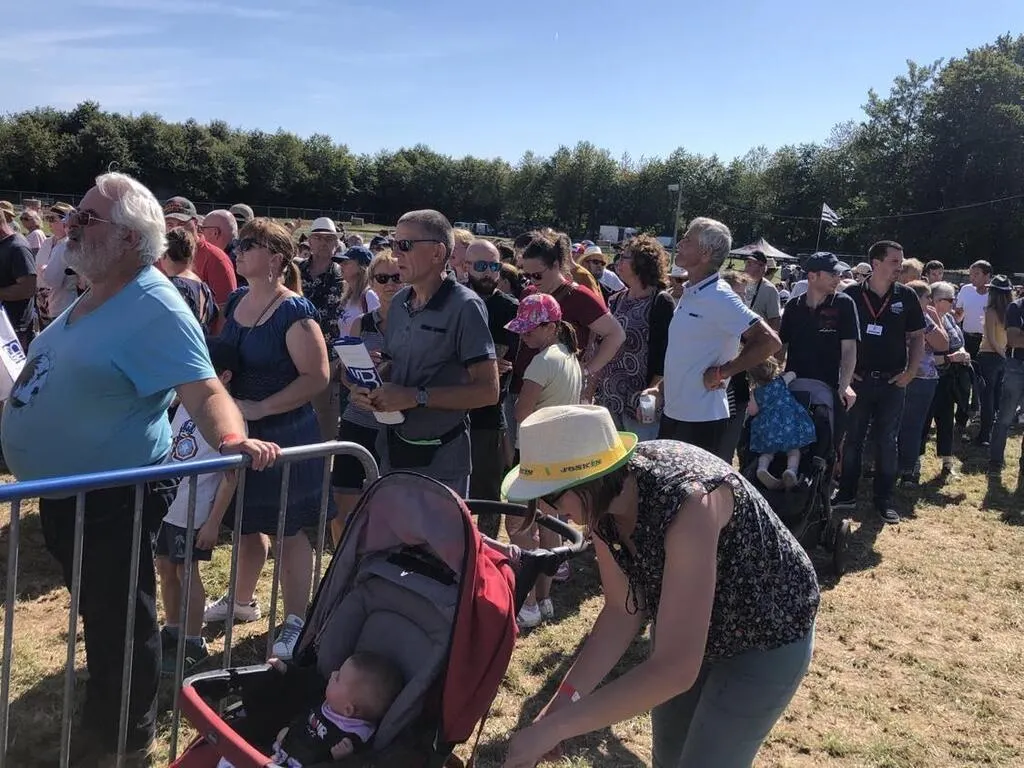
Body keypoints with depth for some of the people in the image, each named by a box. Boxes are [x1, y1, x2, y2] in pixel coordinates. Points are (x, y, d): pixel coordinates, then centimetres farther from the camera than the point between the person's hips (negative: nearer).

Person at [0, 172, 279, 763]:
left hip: (113, 497, -10)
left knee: (121, 621, 10)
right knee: (96, 612, 27)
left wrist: (233, 440, -49)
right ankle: (100, 711, 49)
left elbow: (205, 391, -31)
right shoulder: (94, 296, 6)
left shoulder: (156, 309, -24)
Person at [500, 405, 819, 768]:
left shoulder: (688, 502, -41)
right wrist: (564, 699, -19)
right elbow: (624, 608, -10)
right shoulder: (604, 497, -19)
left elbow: (675, 669, -41)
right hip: (683, 626, 6)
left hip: (766, 637, -6)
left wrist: (556, 727, -37)